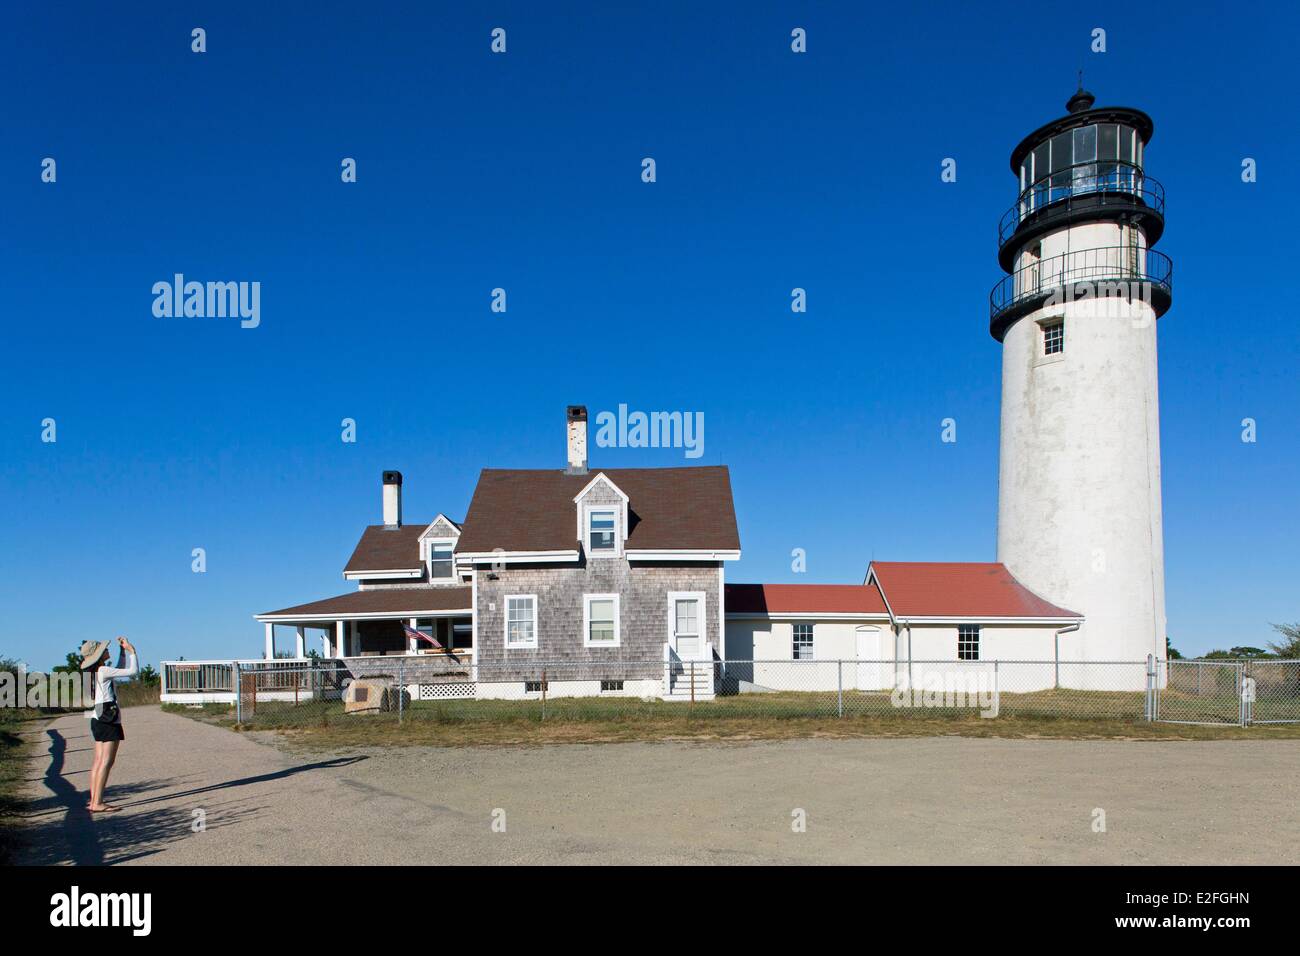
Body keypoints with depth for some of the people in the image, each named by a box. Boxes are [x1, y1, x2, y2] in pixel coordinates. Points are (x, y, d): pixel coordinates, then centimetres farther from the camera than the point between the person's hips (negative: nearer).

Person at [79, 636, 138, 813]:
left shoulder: (96, 672, 12)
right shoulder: (103, 671, -15)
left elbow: (121, 671, 27)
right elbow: (133, 671, -15)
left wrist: (123, 651, 19)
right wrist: (131, 650, -4)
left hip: (98, 720, 9)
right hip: (109, 722, -9)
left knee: (98, 760, 9)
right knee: (106, 762, -9)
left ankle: (93, 800, 11)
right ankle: (97, 803, -11)